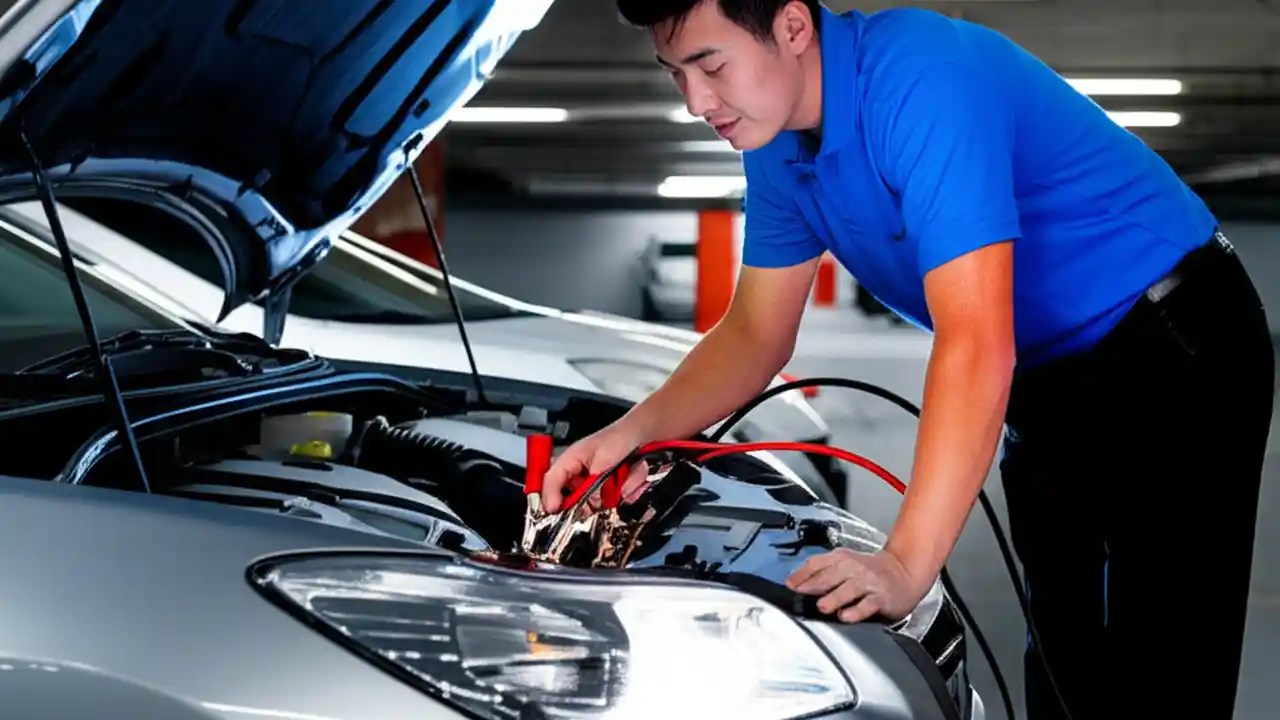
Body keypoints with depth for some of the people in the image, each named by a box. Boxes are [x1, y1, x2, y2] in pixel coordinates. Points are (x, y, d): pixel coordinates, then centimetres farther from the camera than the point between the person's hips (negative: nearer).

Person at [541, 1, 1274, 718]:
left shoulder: (921, 80, -30)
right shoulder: (778, 145, -2)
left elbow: (976, 345, -36)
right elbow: (756, 335, 7)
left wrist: (905, 564, -39)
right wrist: (635, 430, -11)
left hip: (1174, 359, -8)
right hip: (1052, 382, 8)